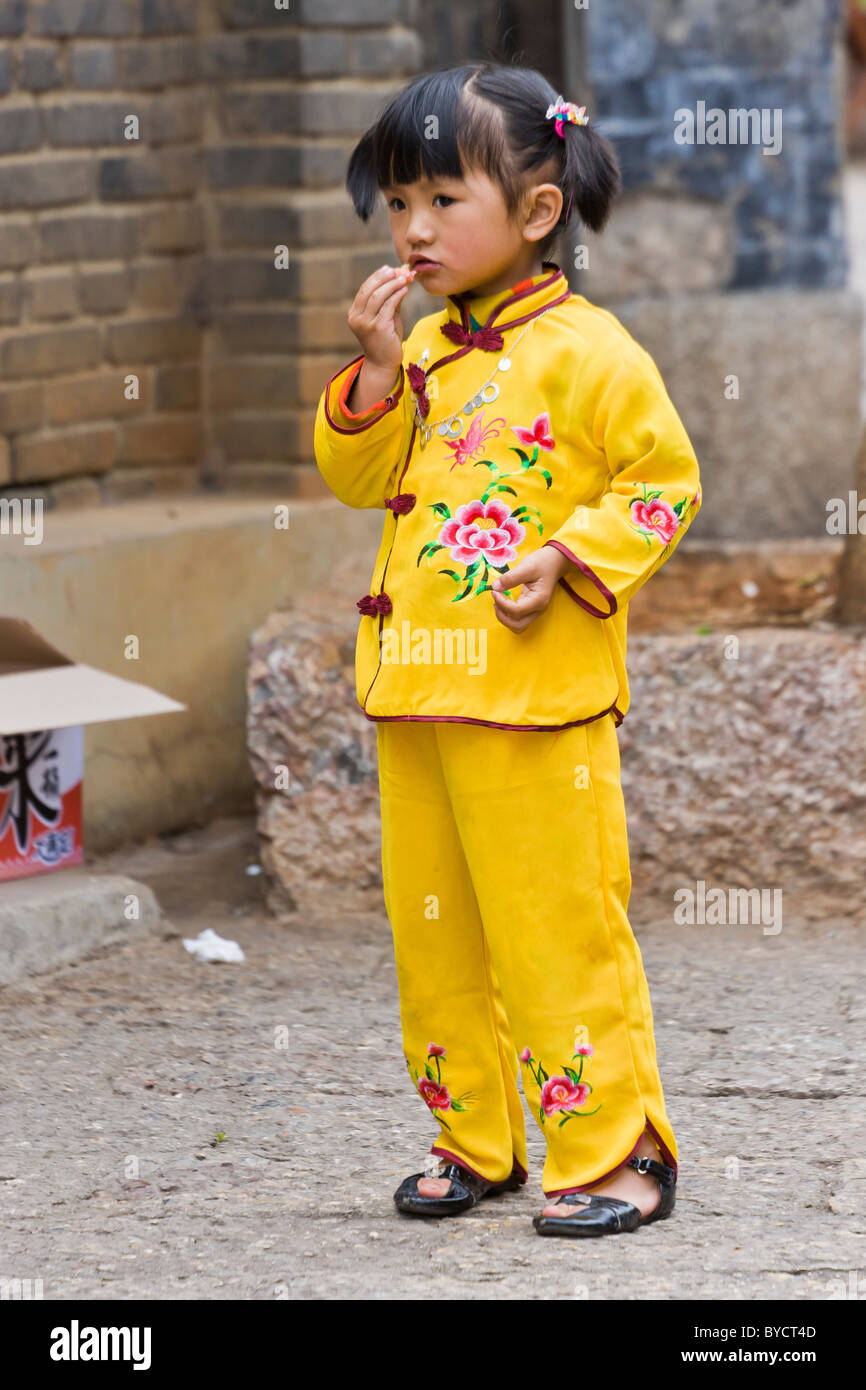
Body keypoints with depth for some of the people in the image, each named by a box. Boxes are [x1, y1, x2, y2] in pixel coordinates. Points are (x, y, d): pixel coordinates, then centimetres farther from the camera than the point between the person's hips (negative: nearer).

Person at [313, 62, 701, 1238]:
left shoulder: (586, 351, -8)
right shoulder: (422, 350, 12)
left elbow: (664, 482, -7)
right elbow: (360, 479, 13)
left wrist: (570, 558, -19)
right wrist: (377, 375, -3)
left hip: (539, 697, -7)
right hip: (415, 691, 7)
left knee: (556, 927, -5)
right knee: (431, 924, 12)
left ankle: (611, 1150, 3)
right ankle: (473, 1141, 24)